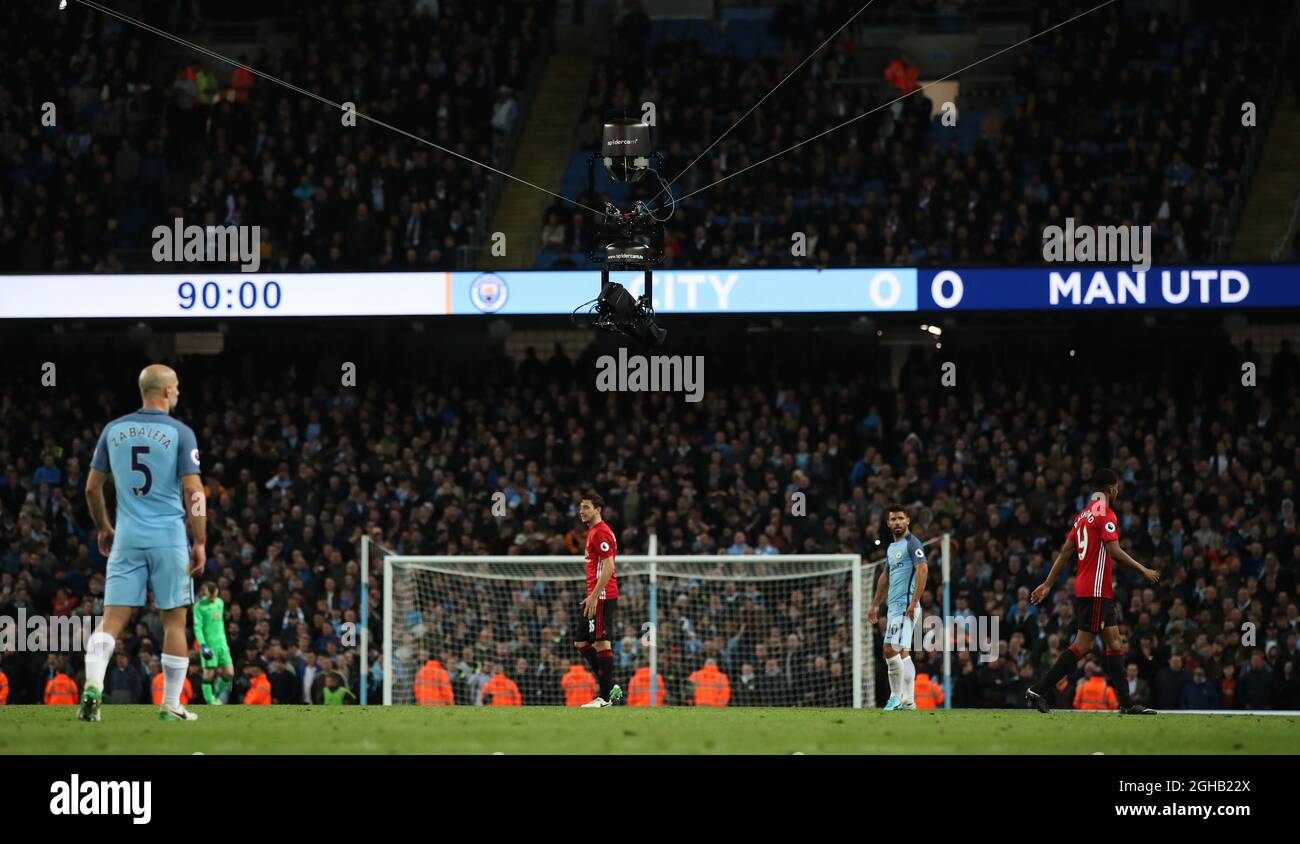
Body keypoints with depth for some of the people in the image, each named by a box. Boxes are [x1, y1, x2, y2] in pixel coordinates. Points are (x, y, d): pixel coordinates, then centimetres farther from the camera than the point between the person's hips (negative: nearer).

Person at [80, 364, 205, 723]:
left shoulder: (113, 430, 7)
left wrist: (103, 528, 26)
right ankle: (171, 705, 9)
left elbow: (92, 487, 12)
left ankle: (92, 685, -22)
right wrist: (200, 542, -2)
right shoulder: (180, 433, -4)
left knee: (112, 620, 0)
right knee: (174, 621, 7)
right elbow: (193, 491, -9)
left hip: (127, 538, 3)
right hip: (169, 538, -3)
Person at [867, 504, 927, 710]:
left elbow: (922, 570, -19)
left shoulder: (912, 544, -8)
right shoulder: (891, 548, 20)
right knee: (889, 651, 13)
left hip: (906, 607, -10)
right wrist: (875, 605, 27)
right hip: (893, 607, 10)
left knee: (902, 652, -15)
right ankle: (896, 696, 20)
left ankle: (908, 701, -14)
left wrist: (914, 602, -24)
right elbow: (885, 577, 28)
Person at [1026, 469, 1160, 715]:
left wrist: (1048, 584, 17)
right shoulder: (1105, 514, -10)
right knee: (1083, 644, -10)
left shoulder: (1083, 515, 17)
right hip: (1096, 590, -10)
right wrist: (1143, 570, -13)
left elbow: (1065, 551, 17)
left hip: (1084, 589, 10)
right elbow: (1114, 551, -20)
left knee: (1115, 643, 7)